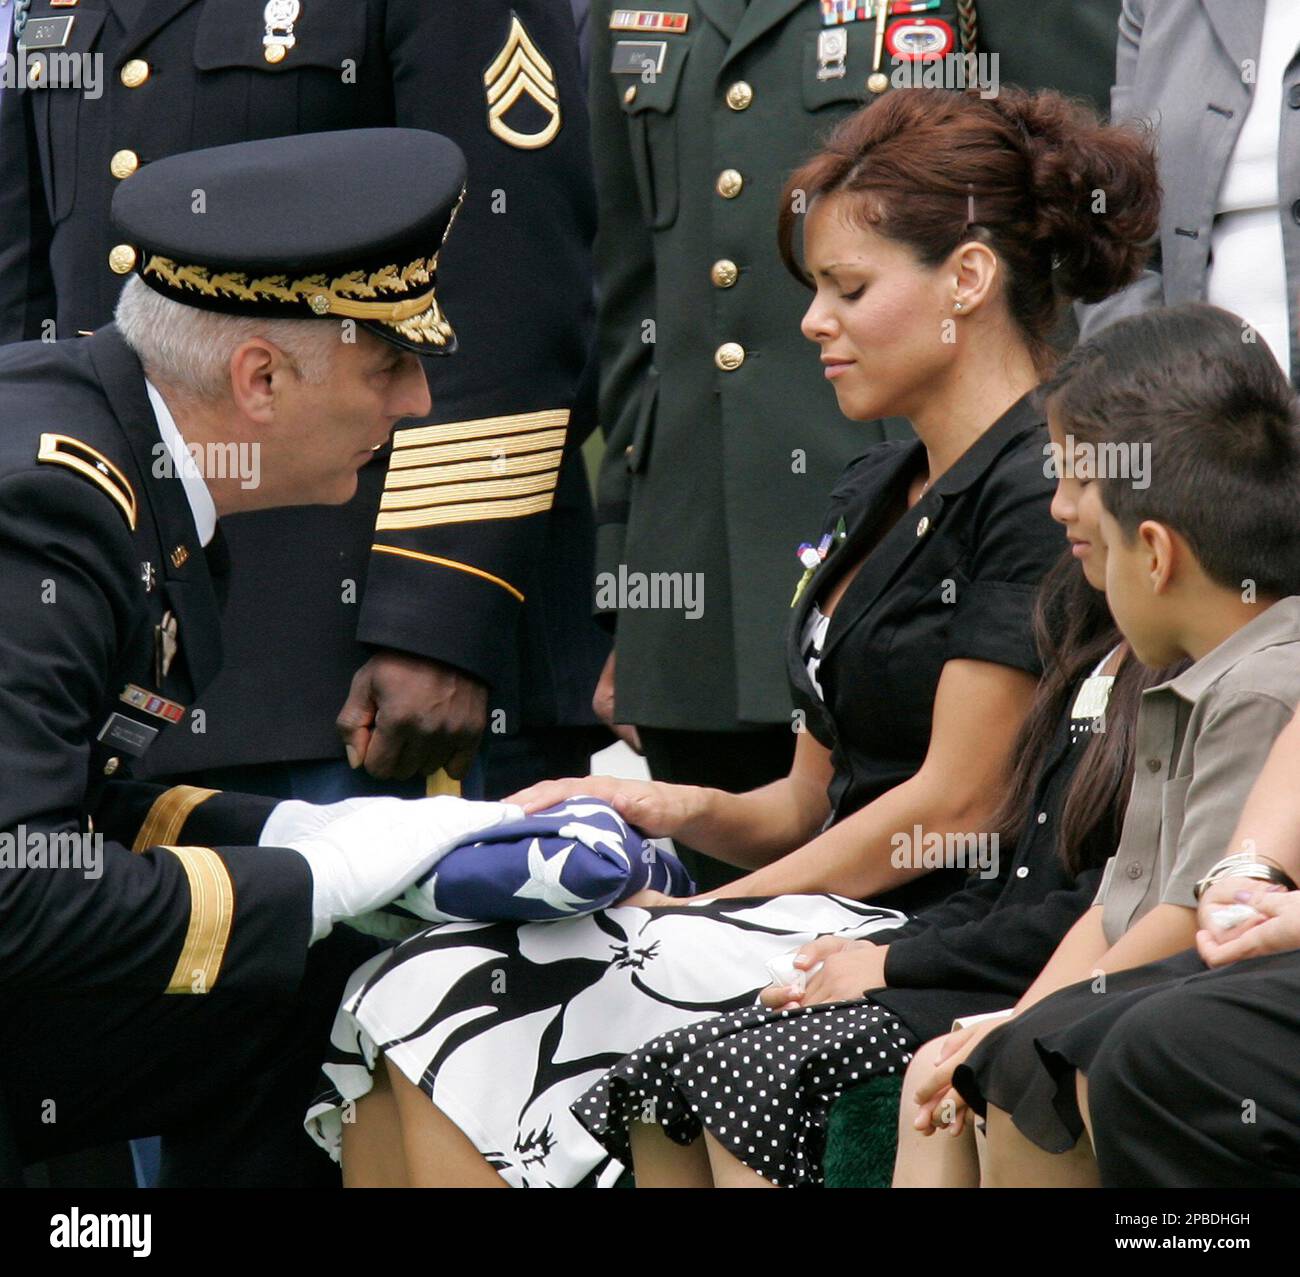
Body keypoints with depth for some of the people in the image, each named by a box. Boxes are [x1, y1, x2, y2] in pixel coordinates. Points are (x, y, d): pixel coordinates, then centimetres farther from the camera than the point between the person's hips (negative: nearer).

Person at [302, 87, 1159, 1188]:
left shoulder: (1041, 490, -10)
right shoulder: (875, 495, 21)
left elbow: (959, 805, -14)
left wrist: (715, 913, -8)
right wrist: (691, 811, 0)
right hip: (837, 923, 9)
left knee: (466, 1013, -21)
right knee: (402, 1006, -11)